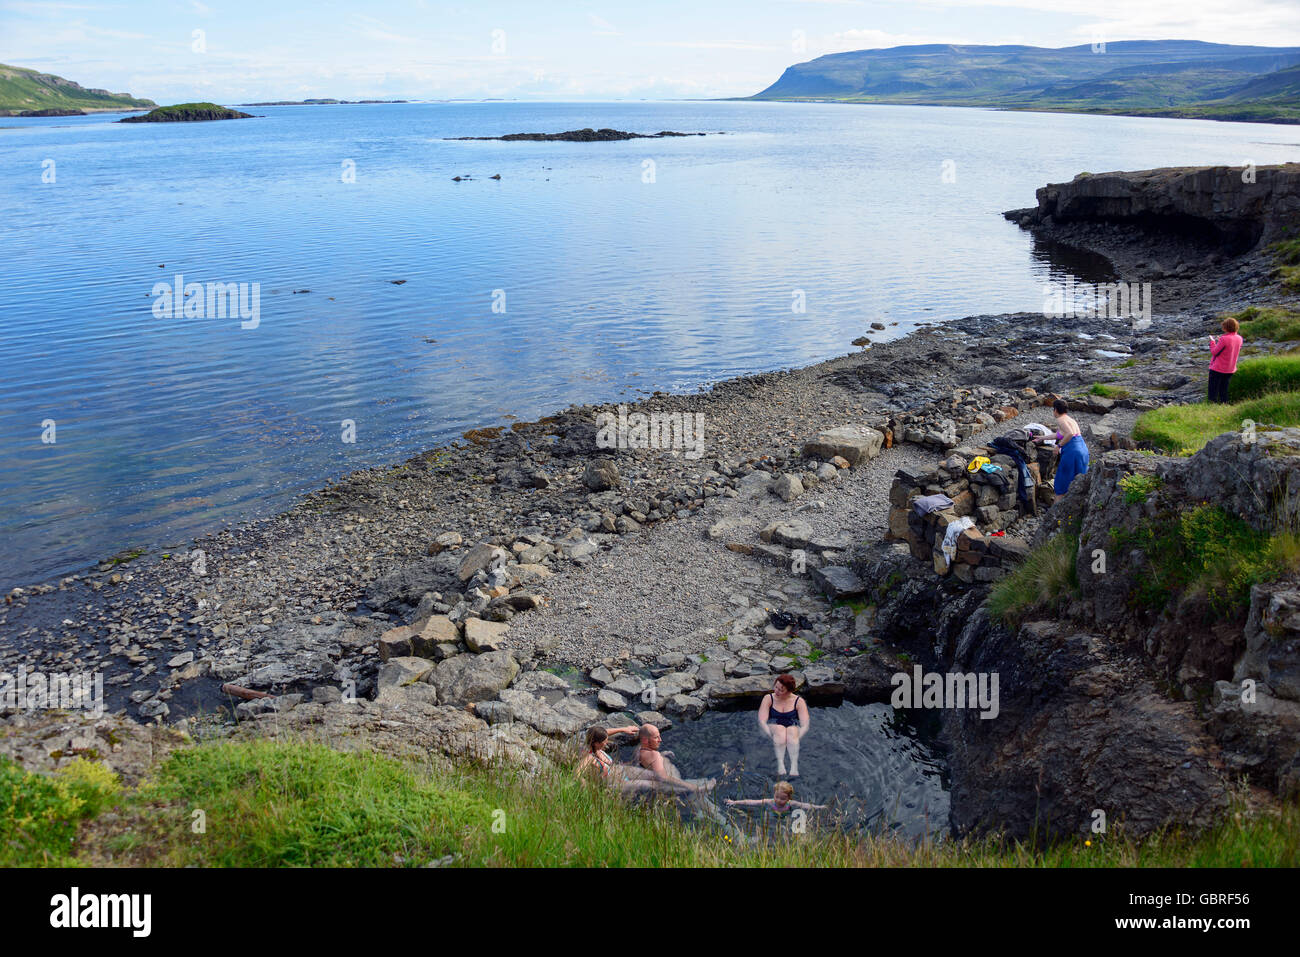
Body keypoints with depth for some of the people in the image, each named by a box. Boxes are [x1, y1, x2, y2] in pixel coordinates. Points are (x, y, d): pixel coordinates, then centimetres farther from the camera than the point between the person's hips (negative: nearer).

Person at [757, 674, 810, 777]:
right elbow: (762, 721, -7)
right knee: (780, 730, -34)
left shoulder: (798, 701, 1)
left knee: (792, 731, -35)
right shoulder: (768, 698, 3)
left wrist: (795, 739, -23)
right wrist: (772, 737, -22)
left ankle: (794, 766, -48)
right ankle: (780, 763, -46)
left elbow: (805, 725, -7)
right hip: (773, 727, 0)